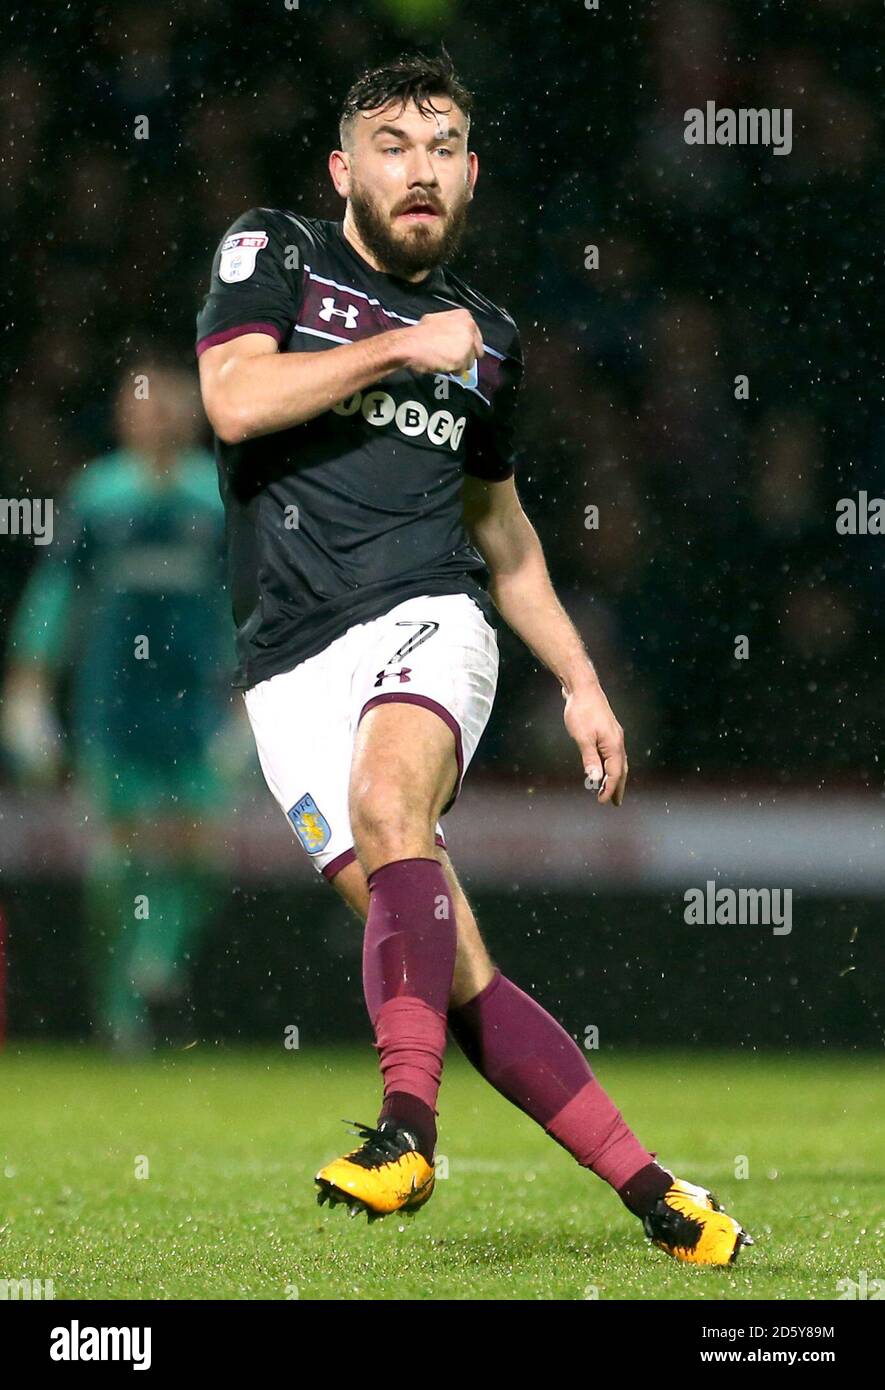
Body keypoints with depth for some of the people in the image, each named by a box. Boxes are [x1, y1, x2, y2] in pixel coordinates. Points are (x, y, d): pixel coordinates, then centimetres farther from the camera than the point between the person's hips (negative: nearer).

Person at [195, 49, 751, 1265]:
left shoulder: (484, 336, 18)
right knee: (454, 973, -11)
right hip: (295, 661, -1)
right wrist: (399, 349, -7)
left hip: (427, 619, 1)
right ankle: (654, 1195, -5)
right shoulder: (270, 256, 8)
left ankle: (407, 1123, -45)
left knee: (387, 797, -34)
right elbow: (235, 400, -11)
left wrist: (581, 684, 27)